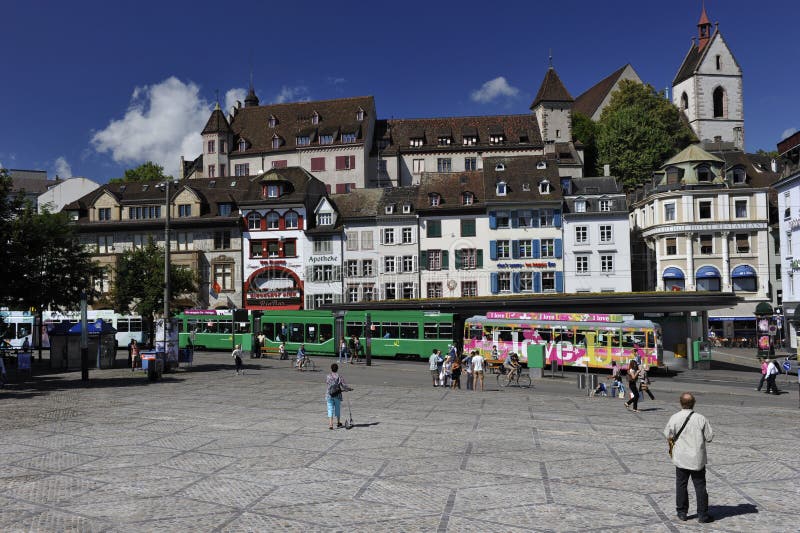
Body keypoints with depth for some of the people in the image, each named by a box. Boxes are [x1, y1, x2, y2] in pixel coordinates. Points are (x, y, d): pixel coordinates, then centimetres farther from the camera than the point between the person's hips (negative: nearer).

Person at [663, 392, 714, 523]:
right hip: (698, 459, 0)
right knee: (700, 486, 10)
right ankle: (702, 515, 15)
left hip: (681, 458, 0)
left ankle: (682, 512, 19)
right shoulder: (701, 419, -13)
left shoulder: (674, 418, -11)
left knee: (681, 485, 12)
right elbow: (709, 437, -7)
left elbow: (668, 435, -1)